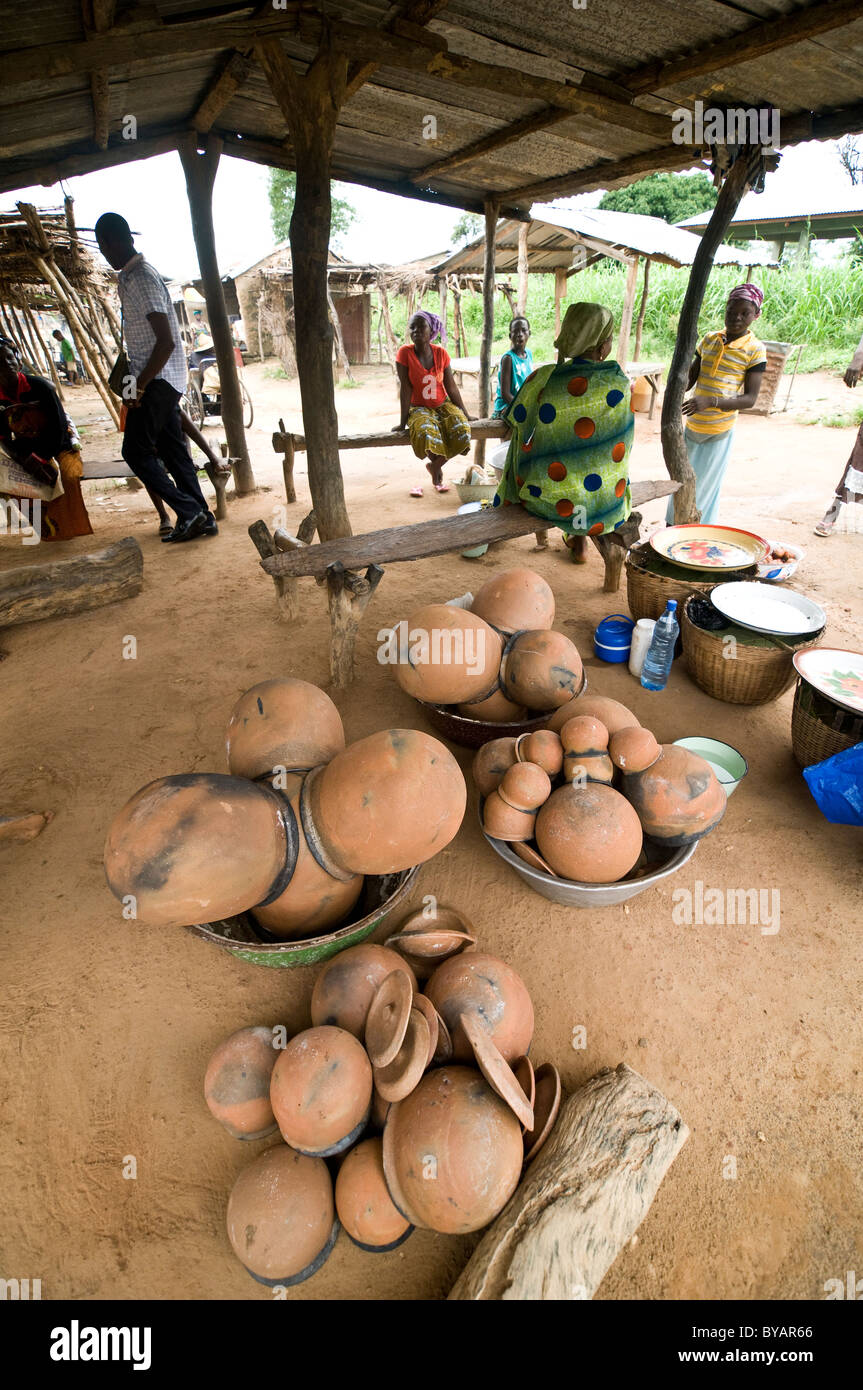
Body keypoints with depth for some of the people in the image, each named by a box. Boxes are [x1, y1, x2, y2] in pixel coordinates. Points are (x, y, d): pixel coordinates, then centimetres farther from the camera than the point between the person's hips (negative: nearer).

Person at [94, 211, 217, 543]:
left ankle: (190, 512, -8)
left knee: (136, 451, -7)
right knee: (172, 451, 9)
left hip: (157, 380, -10)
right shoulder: (129, 277, 17)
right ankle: (201, 518, 11)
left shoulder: (142, 279, -15)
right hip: (160, 380, 10)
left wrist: (139, 385, -19)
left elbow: (167, 341, -23)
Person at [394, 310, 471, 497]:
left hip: (443, 404, 3)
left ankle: (434, 466, -1)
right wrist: (403, 421, -12)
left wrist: (465, 414, 5)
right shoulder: (405, 353, -10)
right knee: (426, 432, -37)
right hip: (419, 408, -3)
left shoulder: (441, 353, -3)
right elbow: (406, 388, -12)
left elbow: (451, 386, 3)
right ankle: (438, 471, -4)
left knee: (462, 430, -27)